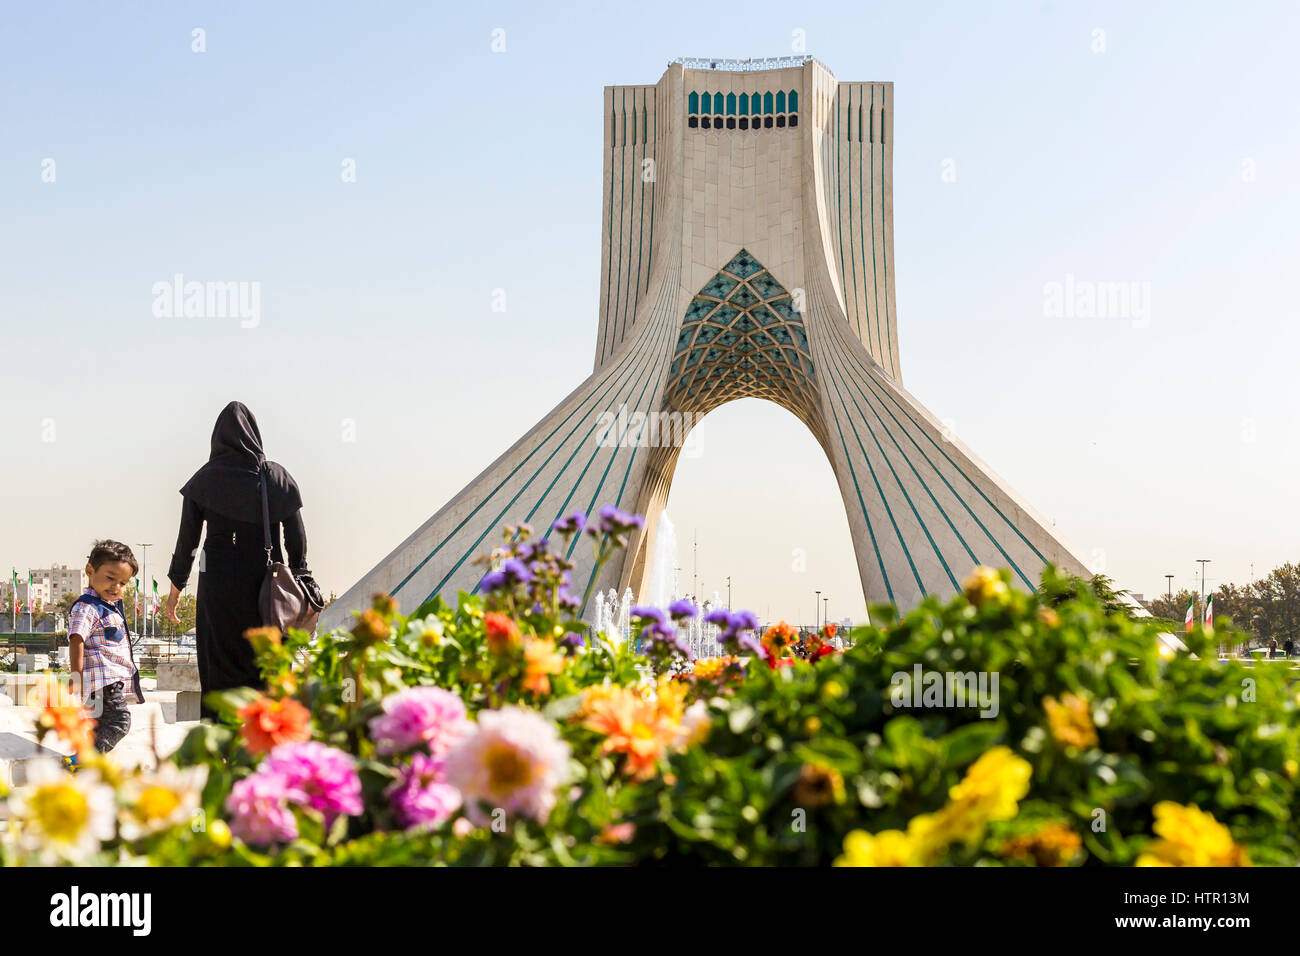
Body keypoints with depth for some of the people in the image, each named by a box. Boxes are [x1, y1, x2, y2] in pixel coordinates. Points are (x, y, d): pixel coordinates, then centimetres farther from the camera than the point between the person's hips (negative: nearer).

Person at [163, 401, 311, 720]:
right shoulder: (279, 478, 2)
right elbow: (297, 538, 0)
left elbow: (187, 539, 2)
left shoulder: (204, 480, 0)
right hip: (266, 586, 1)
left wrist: (176, 587, 11)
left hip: (218, 586, -1)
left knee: (222, 673, 3)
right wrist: (300, 580, 8)